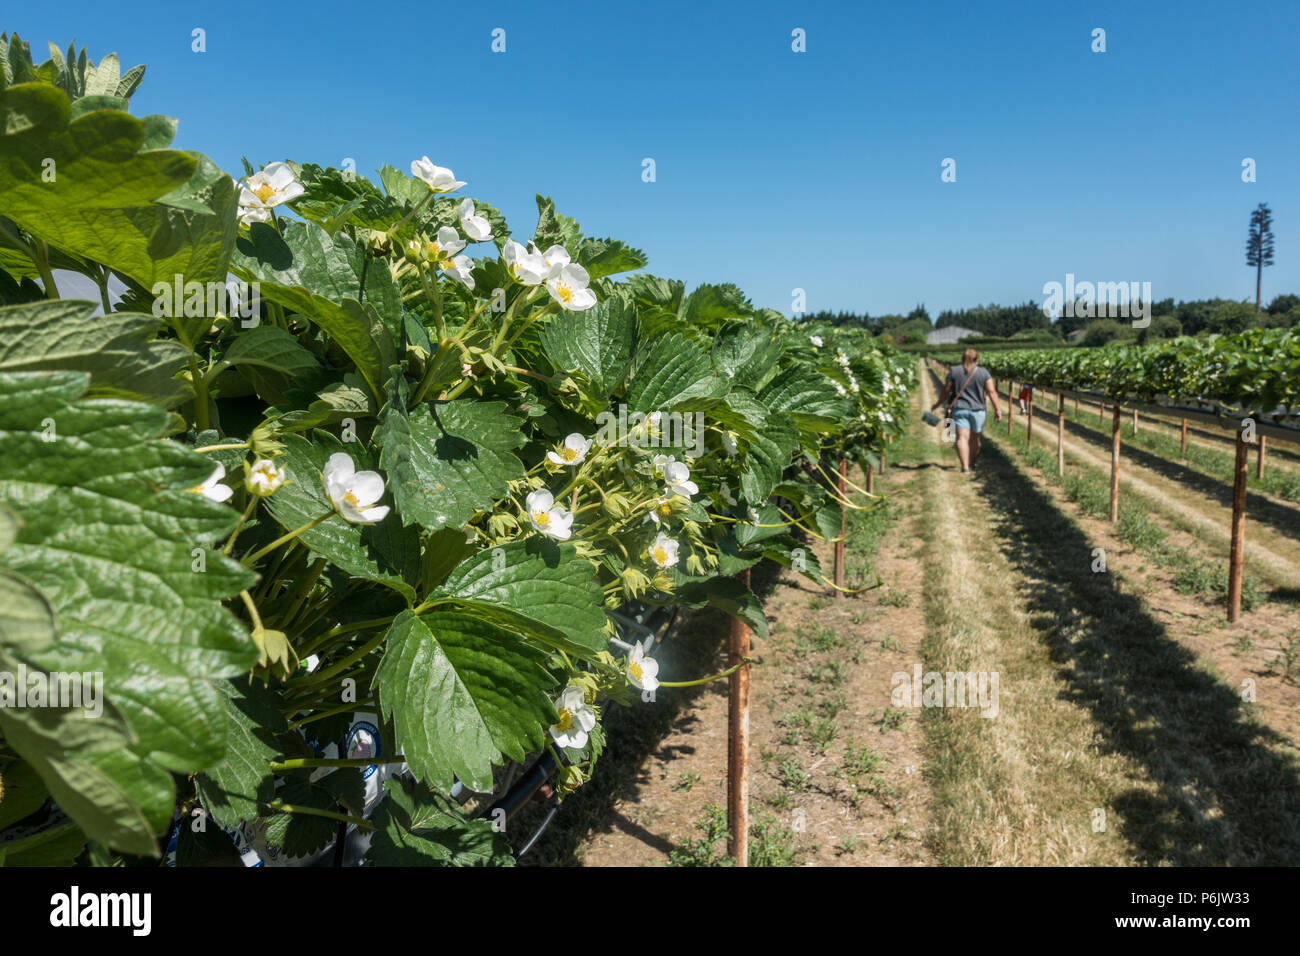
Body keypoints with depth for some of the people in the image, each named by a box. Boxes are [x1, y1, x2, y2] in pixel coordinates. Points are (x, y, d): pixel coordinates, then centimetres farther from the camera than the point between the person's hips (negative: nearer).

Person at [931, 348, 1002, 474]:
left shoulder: (954, 371, 0)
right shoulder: (983, 373, -1)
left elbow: (946, 391, 2)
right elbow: (991, 391, -7)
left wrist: (938, 404, 15)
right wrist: (997, 409, -6)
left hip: (959, 409, -1)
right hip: (978, 410, 1)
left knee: (962, 437, -7)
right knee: (974, 438, 16)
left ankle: (965, 467, -19)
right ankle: (972, 463, 30)